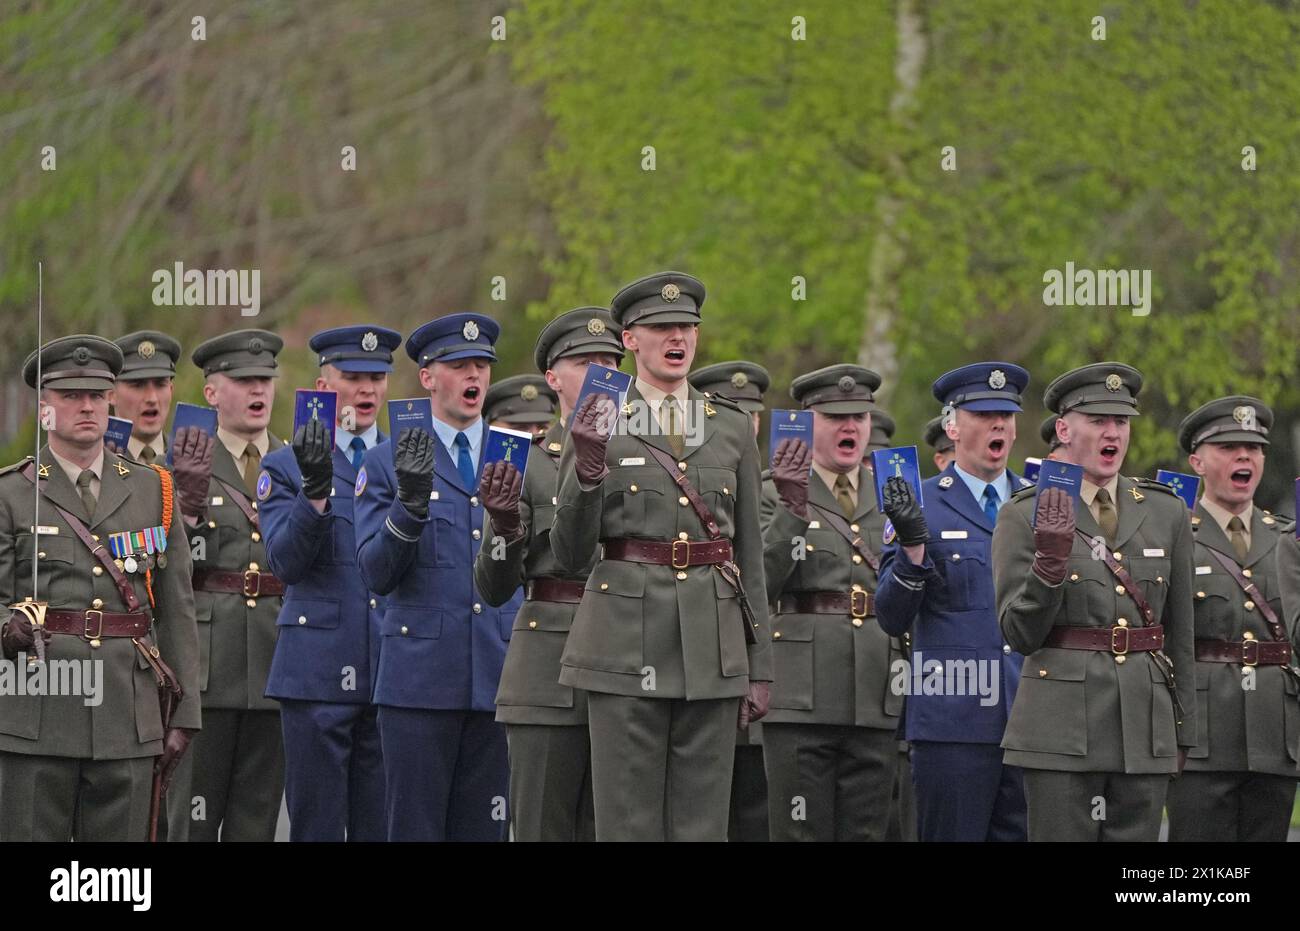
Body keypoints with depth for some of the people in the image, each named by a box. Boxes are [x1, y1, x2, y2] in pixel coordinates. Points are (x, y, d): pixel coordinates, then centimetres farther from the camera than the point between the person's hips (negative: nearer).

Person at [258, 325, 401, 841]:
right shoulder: (285, 466, 6)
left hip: (393, 672, 2)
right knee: (317, 825, -1)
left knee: (382, 823, 2)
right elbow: (285, 561, -8)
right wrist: (315, 491, -21)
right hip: (318, 671, -2)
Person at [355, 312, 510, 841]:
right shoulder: (387, 464, 5)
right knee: (416, 829, -2)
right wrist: (410, 502, -18)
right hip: (420, 679, -2)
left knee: (483, 829, 3)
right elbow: (376, 575, -5)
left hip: (499, 676, 2)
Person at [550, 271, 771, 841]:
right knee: (628, 824, -2)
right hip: (626, 639, -2)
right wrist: (587, 467, -17)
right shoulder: (598, 426, 4)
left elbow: (750, 555, 13)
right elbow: (570, 555, -1)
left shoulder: (733, 429, 11)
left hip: (712, 646, 2)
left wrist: (759, 666, 9)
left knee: (702, 822, 2)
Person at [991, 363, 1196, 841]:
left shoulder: (1166, 511, 11)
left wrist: (1183, 732, 17)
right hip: (1061, 726, -3)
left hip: (1145, 726, 3)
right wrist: (1051, 558, -20)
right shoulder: (1023, 516, 1)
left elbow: (1179, 631, 16)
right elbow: (1019, 634, -5)